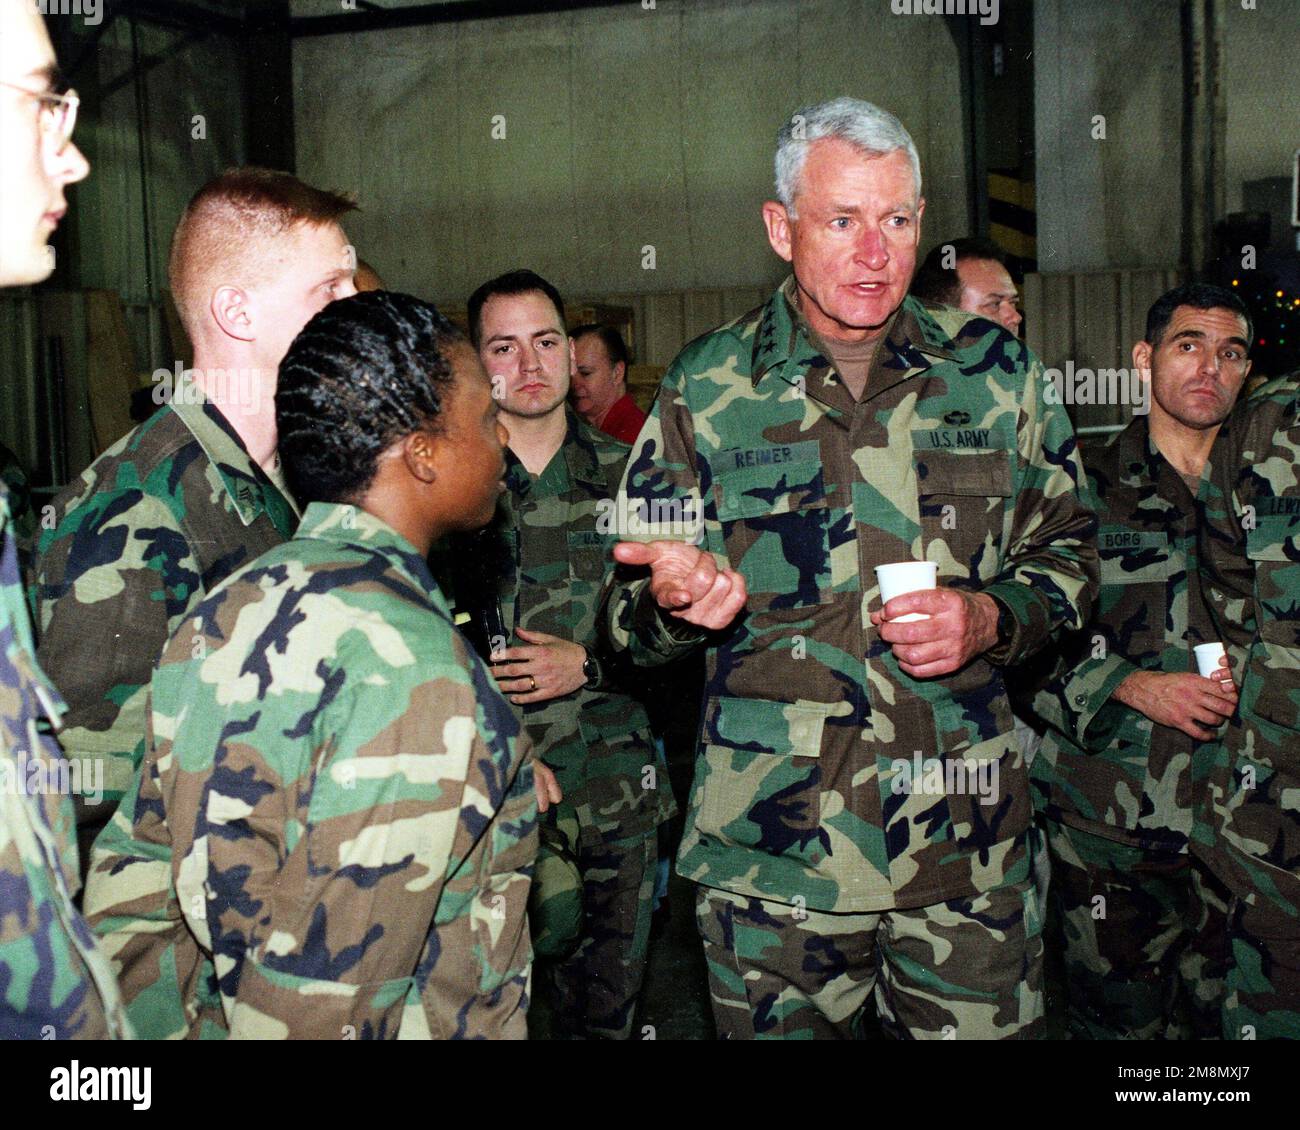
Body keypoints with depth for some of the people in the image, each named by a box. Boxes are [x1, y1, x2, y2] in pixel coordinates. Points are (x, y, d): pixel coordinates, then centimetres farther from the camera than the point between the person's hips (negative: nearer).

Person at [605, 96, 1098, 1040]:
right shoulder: (706, 389, 0)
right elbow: (631, 614, 3)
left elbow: (1070, 556, 10)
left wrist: (989, 619, -11)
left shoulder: (995, 370, 4)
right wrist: (677, 600, -22)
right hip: (772, 852, -1)